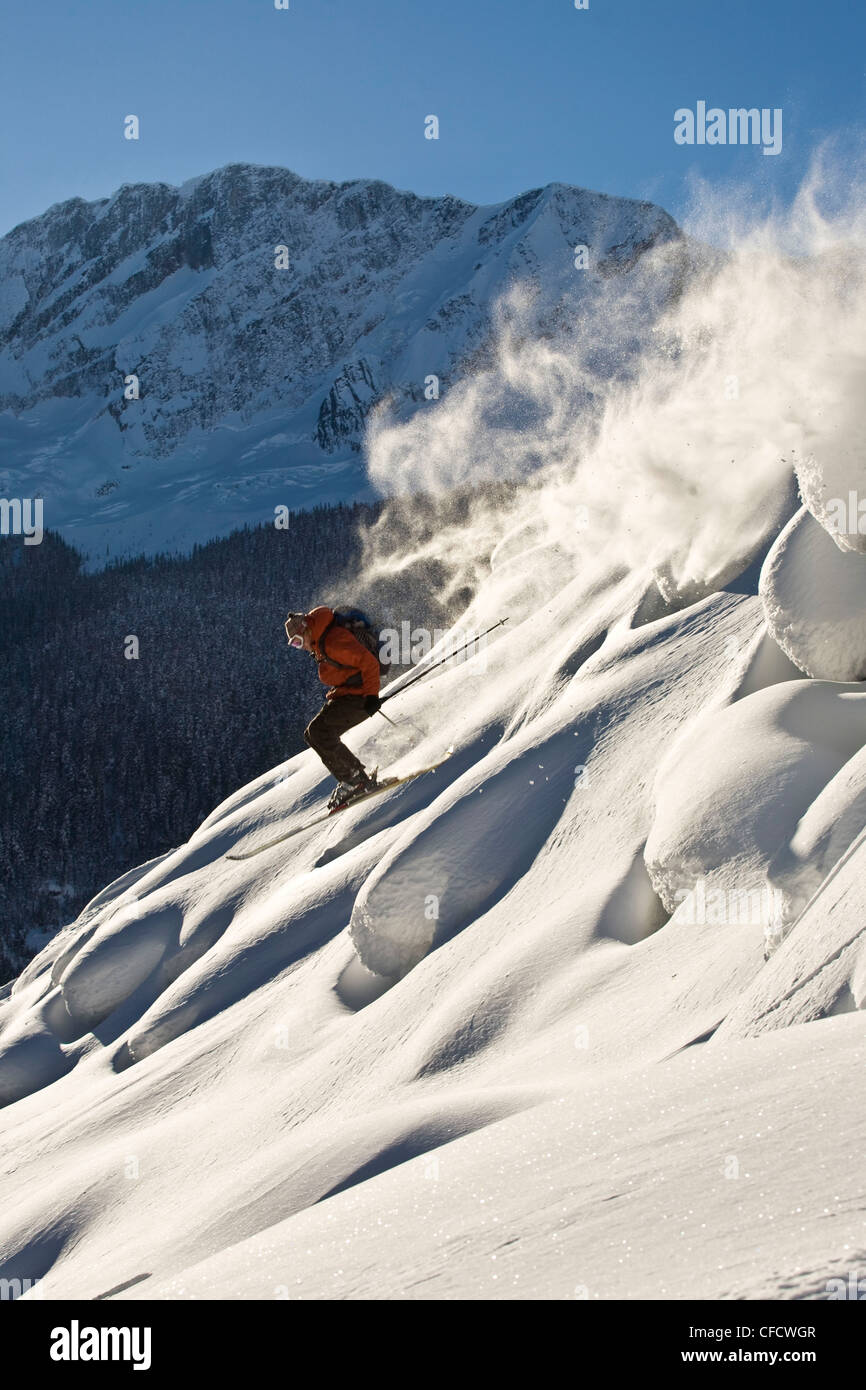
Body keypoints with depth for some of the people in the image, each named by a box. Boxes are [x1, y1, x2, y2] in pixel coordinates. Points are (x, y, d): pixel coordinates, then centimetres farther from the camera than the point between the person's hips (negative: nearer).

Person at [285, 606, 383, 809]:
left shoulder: (334, 640, -21)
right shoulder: (319, 643, 11)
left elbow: (369, 663, -25)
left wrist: (371, 695, -28)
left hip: (356, 697, -11)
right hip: (343, 694, 11)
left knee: (319, 732, -19)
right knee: (313, 735, 9)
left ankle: (357, 780, -18)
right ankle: (350, 776, 4)